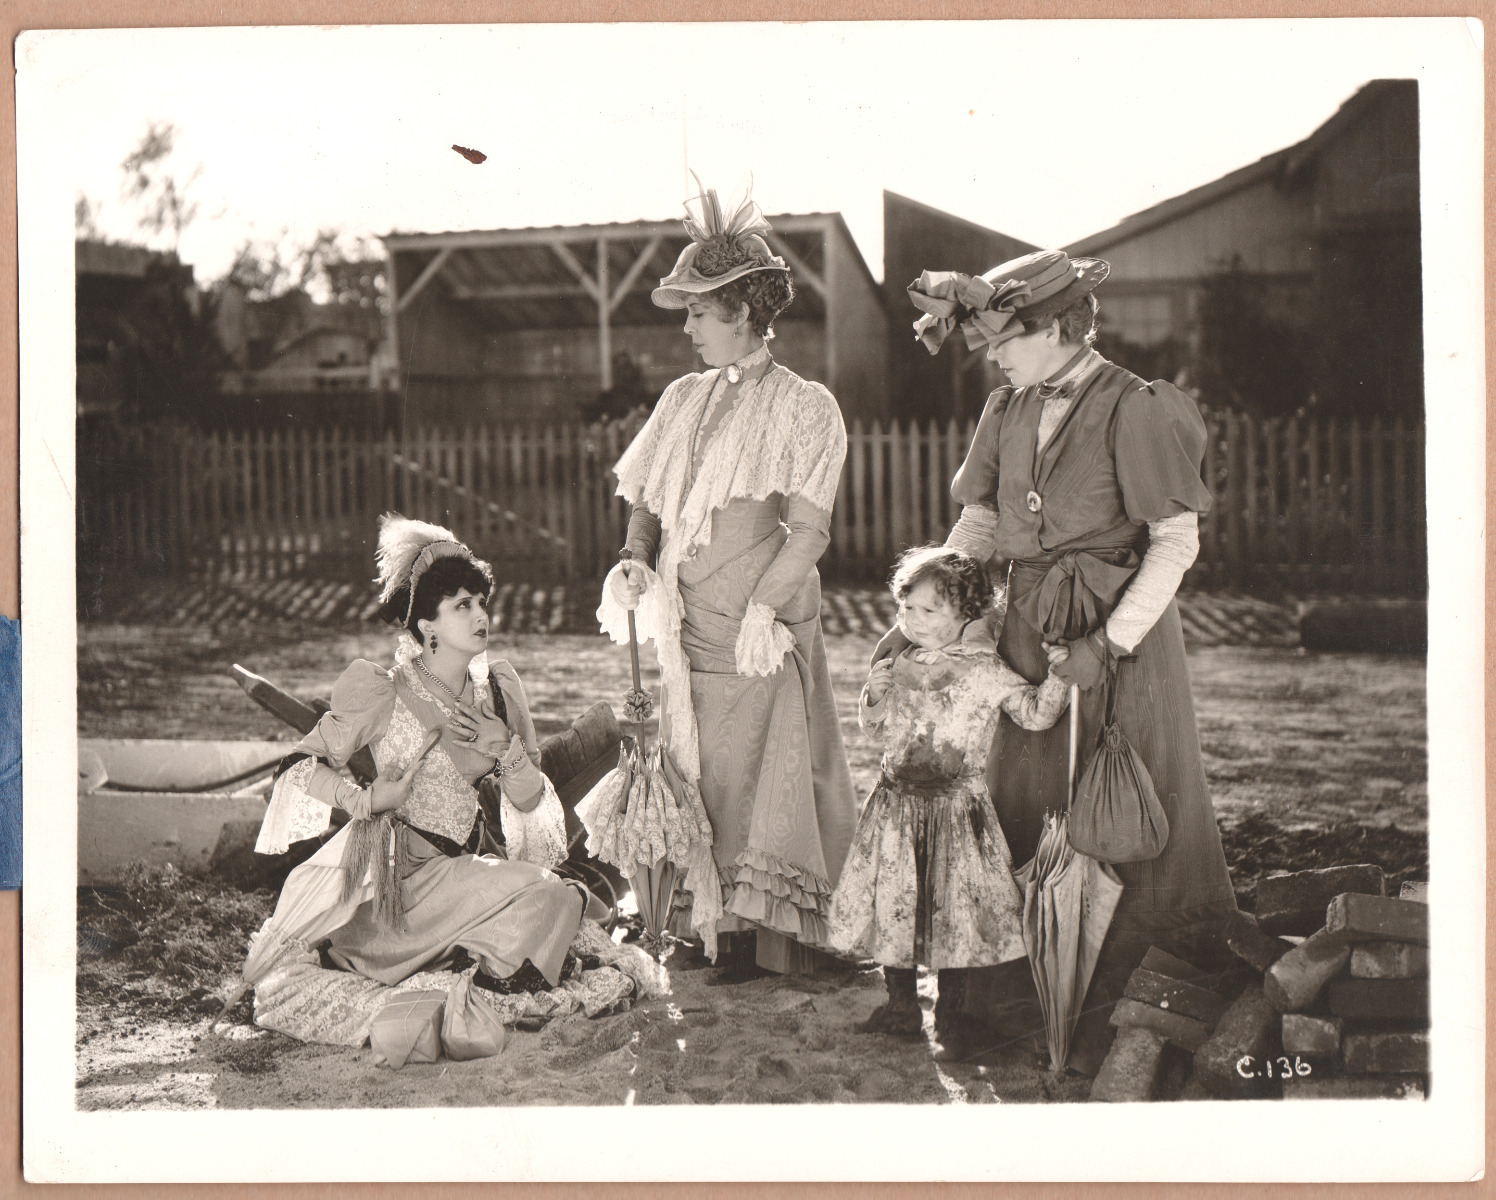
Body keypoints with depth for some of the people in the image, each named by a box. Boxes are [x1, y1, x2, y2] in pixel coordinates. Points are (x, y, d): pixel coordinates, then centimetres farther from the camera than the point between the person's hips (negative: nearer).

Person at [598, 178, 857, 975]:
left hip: (762, 633, -6)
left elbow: (808, 530, -10)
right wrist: (637, 560, -1)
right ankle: (708, 924, 14)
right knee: (691, 774, 6)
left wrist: (761, 607, -18)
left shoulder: (804, 407, -3)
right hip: (683, 628, 6)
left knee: (765, 778, -6)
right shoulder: (683, 400, 15)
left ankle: (776, 938, 1)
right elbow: (647, 501, 19)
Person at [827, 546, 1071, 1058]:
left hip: (956, 804, -4)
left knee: (954, 908, 2)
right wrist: (875, 696, -4)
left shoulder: (985, 671, -7)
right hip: (897, 804, 4)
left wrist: (1056, 675, -19)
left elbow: (1035, 713, -6)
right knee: (892, 904, 8)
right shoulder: (899, 665, 5)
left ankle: (950, 1015, 16)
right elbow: (874, 727, 15)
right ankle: (901, 1005, 24)